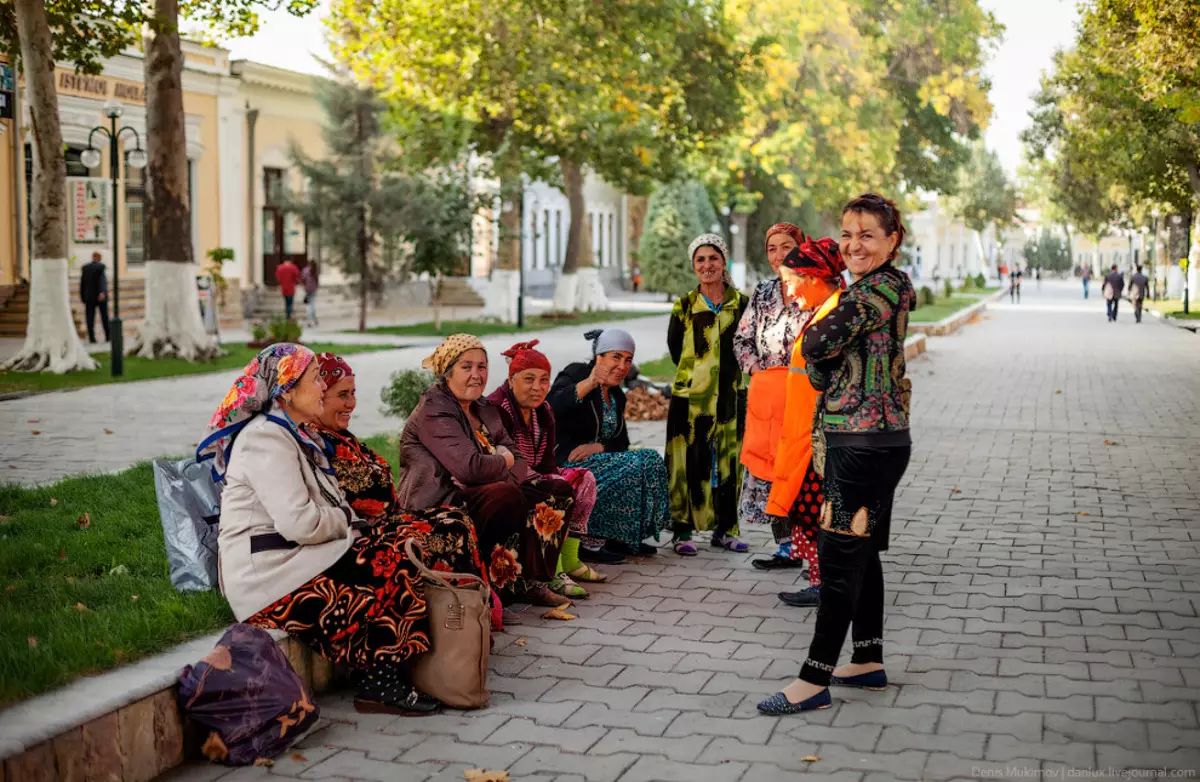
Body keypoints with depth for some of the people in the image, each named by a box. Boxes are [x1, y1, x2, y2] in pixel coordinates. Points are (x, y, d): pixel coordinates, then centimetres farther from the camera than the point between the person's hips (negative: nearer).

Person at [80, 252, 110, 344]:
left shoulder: (85, 267, 6)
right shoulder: (101, 266, -5)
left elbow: (82, 283, 8)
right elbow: (102, 279, -19)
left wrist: (82, 296, 14)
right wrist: (102, 292, -31)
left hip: (89, 296, 2)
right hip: (100, 296, -2)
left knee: (90, 317, 0)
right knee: (104, 316, 8)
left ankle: (91, 338, -8)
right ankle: (108, 336, 9)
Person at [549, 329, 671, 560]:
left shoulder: (617, 396, 15)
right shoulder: (575, 374, -9)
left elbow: (621, 443, 11)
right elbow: (552, 406, -30)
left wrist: (597, 447, -11)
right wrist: (589, 383, -43)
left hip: (596, 459, 8)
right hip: (564, 464, -8)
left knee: (650, 460, -11)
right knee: (636, 466, -24)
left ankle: (620, 538, -7)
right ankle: (581, 541, -19)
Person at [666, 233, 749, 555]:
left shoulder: (741, 303, 2)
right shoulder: (684, 306, 1)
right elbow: (675, 348, 10)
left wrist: (728, 370, 5)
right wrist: (697, 372, 8)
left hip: (730, 395, 1)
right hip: (690, 396, -1)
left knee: (728, 462, 8)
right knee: (689, 463, -2)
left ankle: (724, 529, 18)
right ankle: (683, 531, 6)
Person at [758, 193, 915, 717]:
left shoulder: (880, 290, -15)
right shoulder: (870, 289, 17)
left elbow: (816, 345, -21)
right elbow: (822, 372, 18)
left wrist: (814, 329, -1)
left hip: (867, 444, -10)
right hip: (855, 439, 10)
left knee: (840, 557, -7)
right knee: (860, 551, 16)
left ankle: (814, 681, -2)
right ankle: (869, 662, 27)